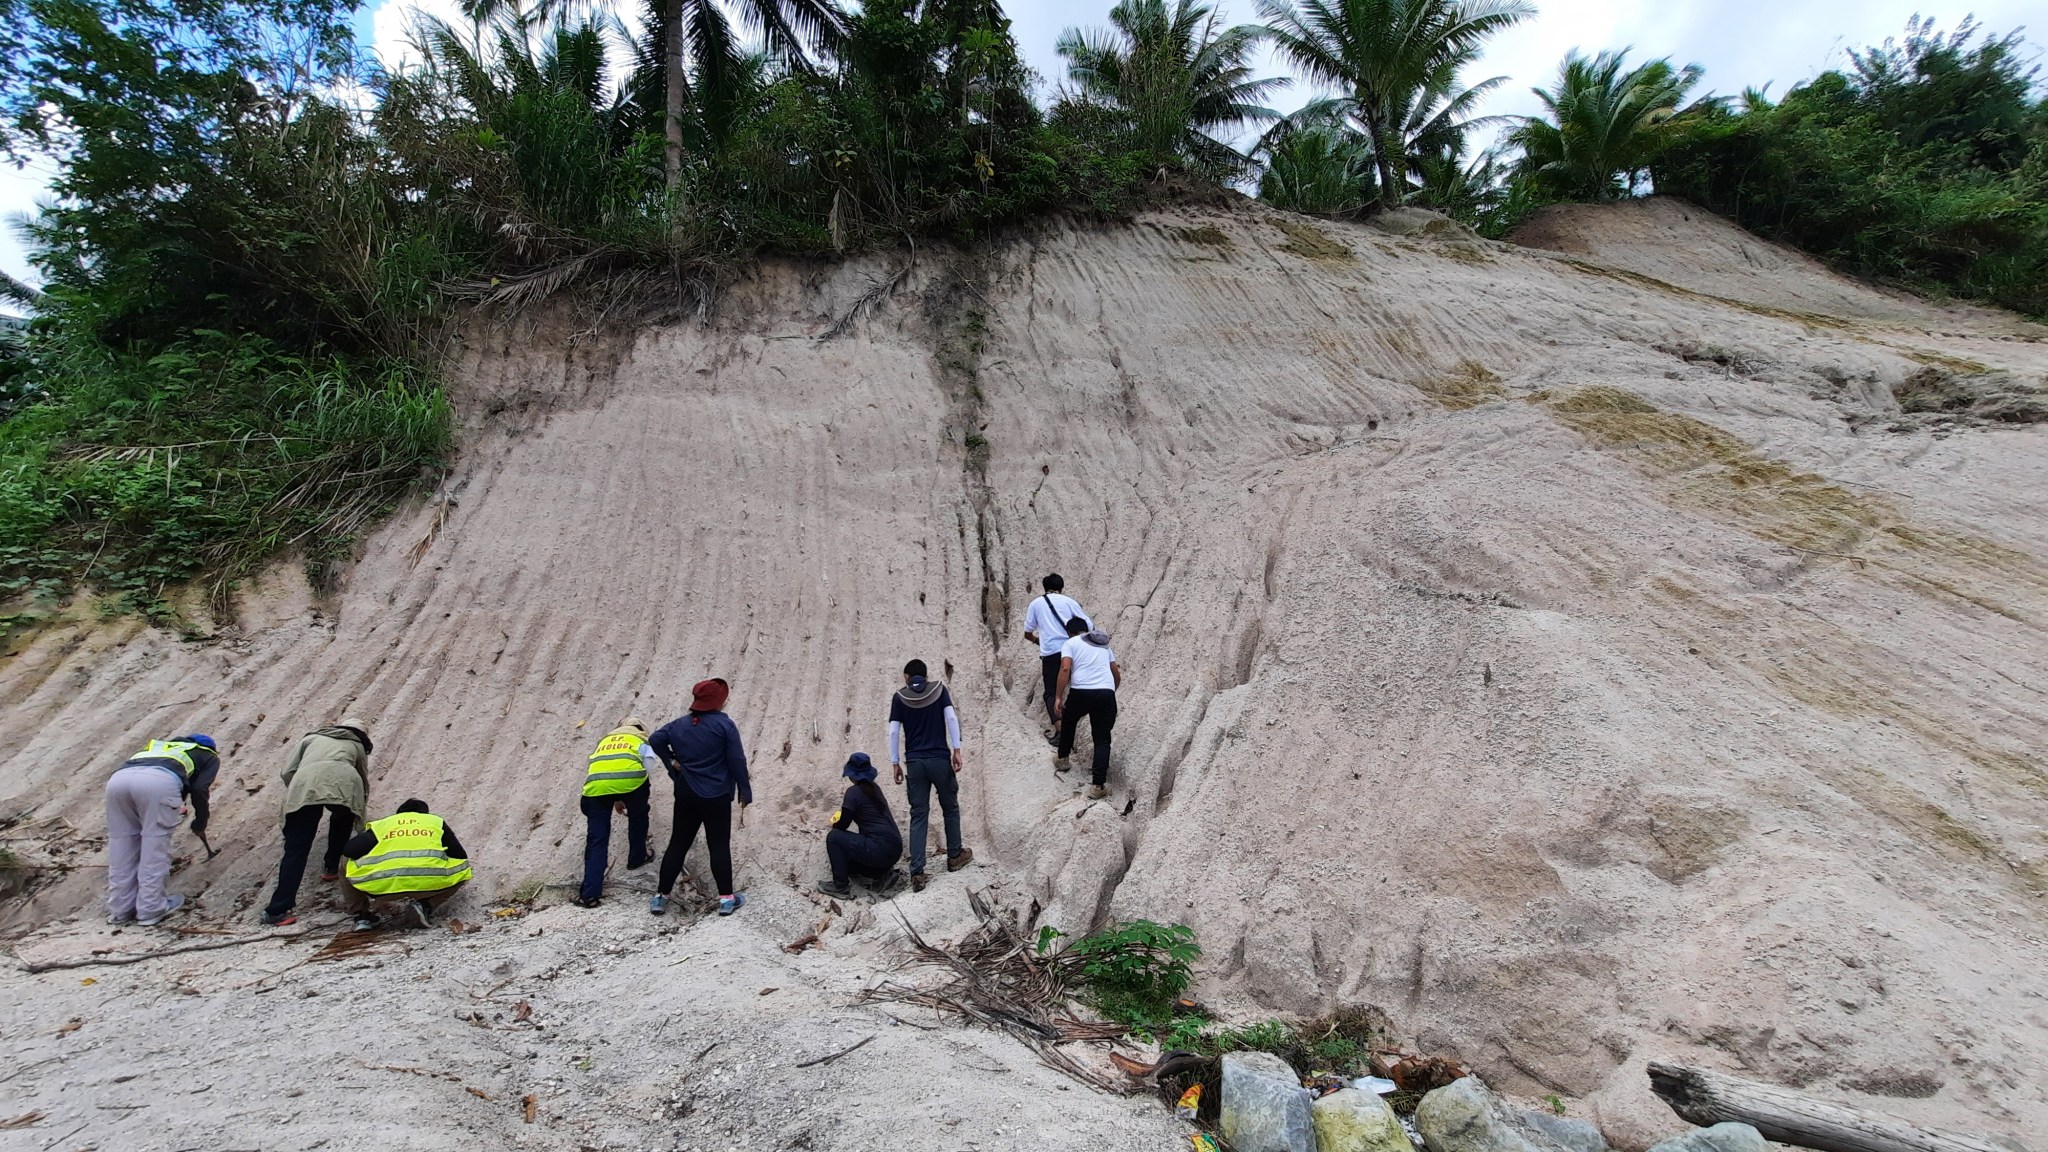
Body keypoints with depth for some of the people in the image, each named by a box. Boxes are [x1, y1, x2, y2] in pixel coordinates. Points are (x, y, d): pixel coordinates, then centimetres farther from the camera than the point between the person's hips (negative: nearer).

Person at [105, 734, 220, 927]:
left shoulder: (160, 745, 44)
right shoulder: (210, 756, 30)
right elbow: (199, 788, 14)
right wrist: (200, 824, 27)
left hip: (118, 778, 5)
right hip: (159, 781, -5)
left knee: (121, 846, 16)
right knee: (155, 847, 6)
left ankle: (121, 909, 22)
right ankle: (150, 909, 9)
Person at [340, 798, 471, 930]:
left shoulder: (380, 825, 27)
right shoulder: (437, 822, 27)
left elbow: (348, 850, 13)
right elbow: (460, 856, 24)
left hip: (383, 886, 2)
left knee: (346, 861, 30)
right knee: (461, 868, 29)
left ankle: (362, 916, 21)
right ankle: (425, 906, 9)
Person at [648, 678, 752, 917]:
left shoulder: (679, 724, 4)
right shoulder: (724, 724, -12)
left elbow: (656, 740, 4)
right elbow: (737, 761, -13)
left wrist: (672, 762, 7)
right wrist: (745, 791, -6)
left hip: (686, 796, 5)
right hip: (717, 797, -4)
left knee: (677, 845, 12)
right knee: (719, 846, 2)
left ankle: (661, 896, 16)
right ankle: (726, 898, 5)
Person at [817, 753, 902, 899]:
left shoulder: (854, 791, -9)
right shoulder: (875, 788, 14)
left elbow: (843, 825, -6)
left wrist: (834, 825, 15)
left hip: (880, 850, -8)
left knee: (833, 837, 1)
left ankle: (841, 886, 3)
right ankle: (879, 873, 12)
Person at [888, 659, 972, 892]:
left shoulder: (899, 698, 4)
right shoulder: (939, 689, 4)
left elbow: (894, 732, -1)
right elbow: (951, 718, -7)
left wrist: (895, 763, 4)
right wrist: (956, 749, -5)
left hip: (915, 763, 1)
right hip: (940, 759, 0)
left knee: (918, 816, 4)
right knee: (950, 808, 19)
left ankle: (917, 873, -1)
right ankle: (954, 857, 32)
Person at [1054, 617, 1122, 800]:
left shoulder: (1070, 643, 12)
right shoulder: (1104, 646, 28)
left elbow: (1065, 669, -6)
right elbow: (1117, 676, 29)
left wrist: (1059, 697, -6)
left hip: (1081, 692, -2)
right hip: (1106, 693, 2)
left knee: (1068, 723, 29)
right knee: (1102, 739, 8)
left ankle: (1062, 760, 43)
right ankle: (1098, 786, -3)